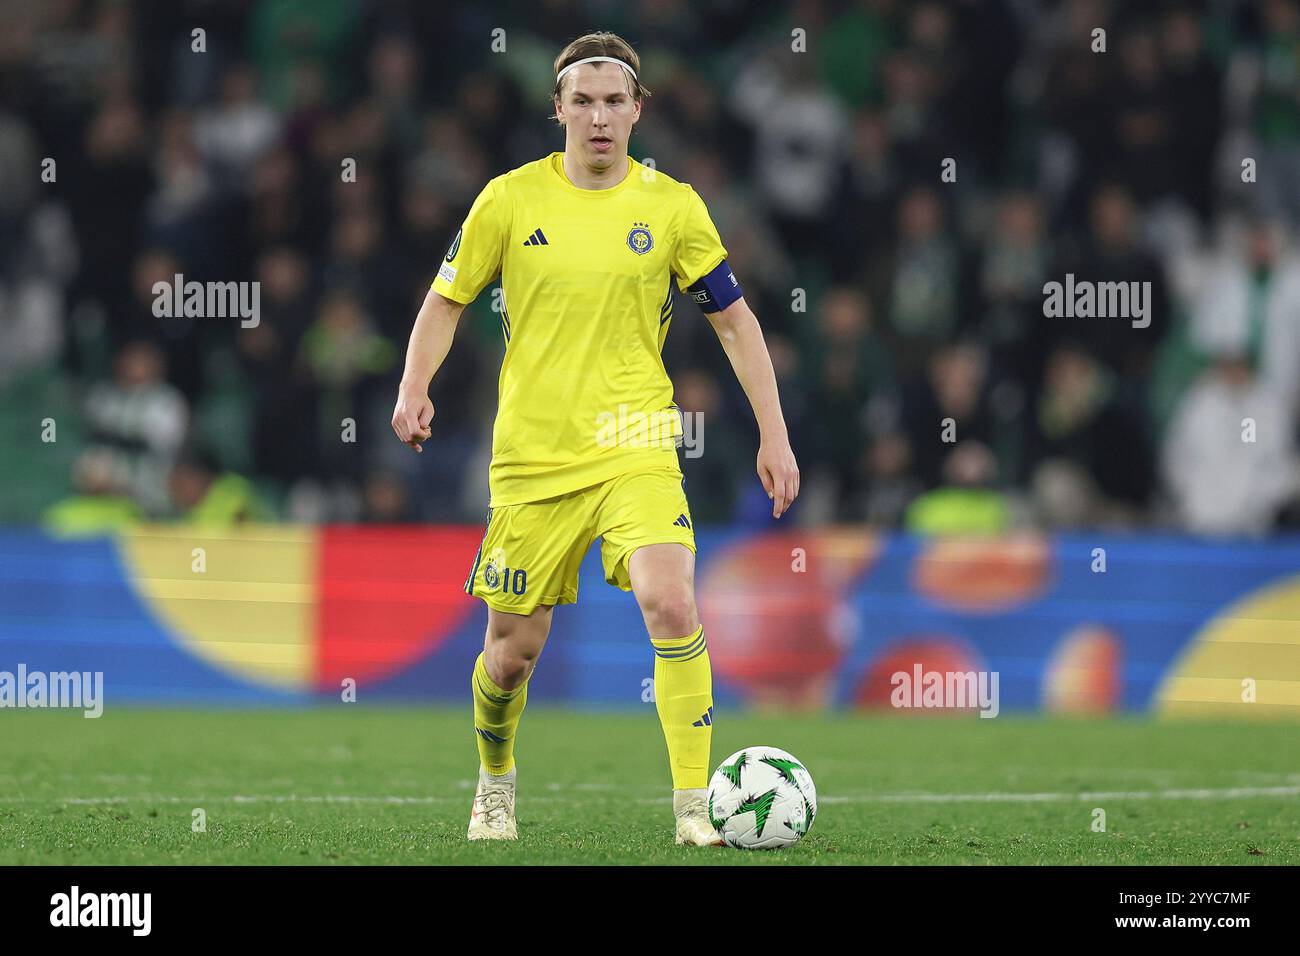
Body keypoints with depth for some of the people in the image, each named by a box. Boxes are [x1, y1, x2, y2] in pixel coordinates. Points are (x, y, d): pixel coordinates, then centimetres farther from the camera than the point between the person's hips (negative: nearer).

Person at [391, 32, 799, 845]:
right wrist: (415, 388, -7)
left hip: (635, 448, -1)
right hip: (533, 453, 1)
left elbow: (735, 320, 7)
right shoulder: (510, 200, 0)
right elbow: (448, 299, 10)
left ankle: (694, 804, -18)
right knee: (513, 648, 6)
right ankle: (496, 783, 37)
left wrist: (774, 436, 2)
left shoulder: (672, 205, 0)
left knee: (671, 604, -24)